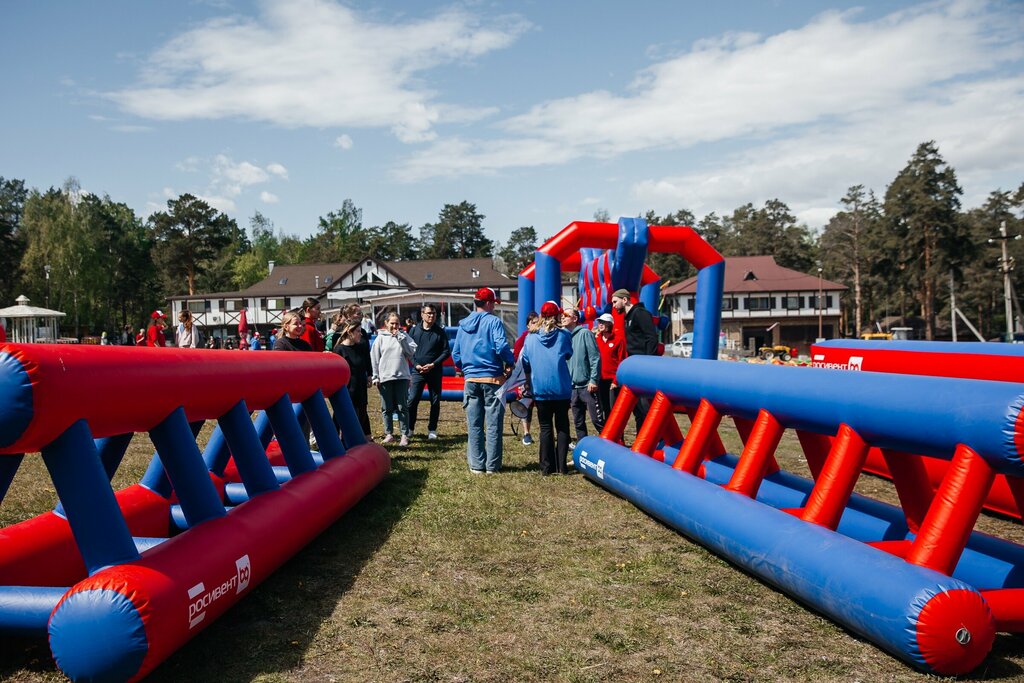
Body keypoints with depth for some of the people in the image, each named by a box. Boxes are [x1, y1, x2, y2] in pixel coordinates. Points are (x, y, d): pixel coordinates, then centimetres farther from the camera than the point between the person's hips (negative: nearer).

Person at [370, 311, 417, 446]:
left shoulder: (404, 336, 5)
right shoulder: (381, 338, 4)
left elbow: (411, 352, -5)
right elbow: (374, 358, 5)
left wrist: (400, 338, -10)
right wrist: (375, 377, 2)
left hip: (402, 376, -1)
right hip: (385, 377, 1)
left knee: (402, 407, 1)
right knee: (386, 408, 6)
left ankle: (405, 435, 5)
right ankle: (389, 434, 17)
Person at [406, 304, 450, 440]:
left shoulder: (440, 332, 1)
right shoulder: (414, 330, 3)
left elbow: (446, 351, 0)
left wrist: (433, 364, -12)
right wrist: (416, 365, -9)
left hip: (435, 372, 0)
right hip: (418, 371, 0)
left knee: (435, 402, 4)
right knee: (412, 400, -4)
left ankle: (432, 430, 15)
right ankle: (410, 428, 8)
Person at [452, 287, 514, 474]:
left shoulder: (463, 324, 8)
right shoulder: (493, 321, -9)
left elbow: (455, 354, 9)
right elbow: (501, 346, -20)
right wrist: (510, 364, -4)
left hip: (471, 379, 5)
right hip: (492, 378, -4)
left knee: (474, 425, 10)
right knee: (493, 425, 3)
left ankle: (476, 464, 13)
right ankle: (492, 465, 6)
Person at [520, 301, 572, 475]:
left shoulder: (530, 337, 3)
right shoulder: (564, 335, 0)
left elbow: (525, 363, 10)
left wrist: (529, 384, 26)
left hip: (540, 390, 1)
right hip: (562, 389, -1)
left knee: (545, 427, 7)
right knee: (562, 426, 8)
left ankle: (547, 466, 5)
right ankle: (561, 466, 6)